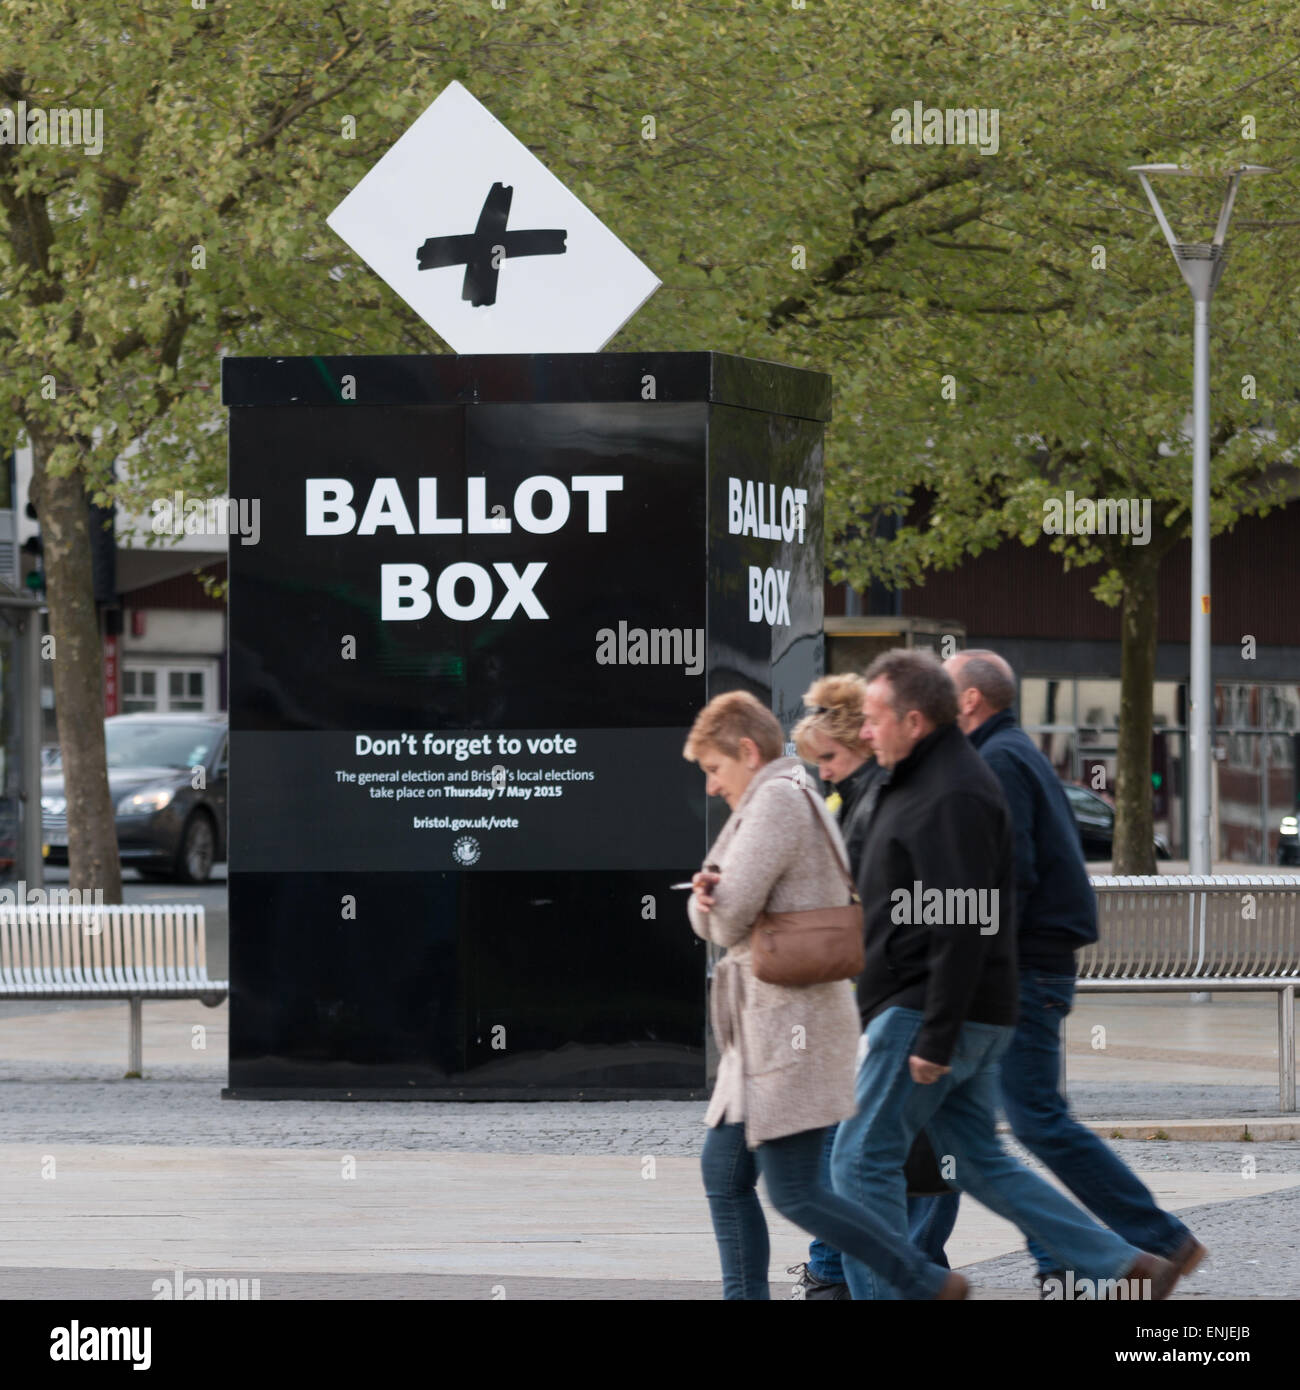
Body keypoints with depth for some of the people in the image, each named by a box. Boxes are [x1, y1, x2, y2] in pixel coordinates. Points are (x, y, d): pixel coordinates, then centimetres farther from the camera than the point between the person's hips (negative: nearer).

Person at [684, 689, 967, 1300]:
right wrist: (708, 893, -7)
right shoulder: (803, 801, 20)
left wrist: (713, 904, 4)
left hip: (793, 1020, -10)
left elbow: (729, 919, -19)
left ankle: (928, 1284, -2)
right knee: (723, 1172, 8)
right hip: (765, 1025, 10)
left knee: (795, 1193, -9)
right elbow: (706, 920, 15)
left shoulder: (777, 799, -12)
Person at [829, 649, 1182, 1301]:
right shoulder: (918, 783, 18)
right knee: (978, 1160, 12)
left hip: (928, 1013, -11)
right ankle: (1128, 1269, 10)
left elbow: (962, 927, -22)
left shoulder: (953, 797, -16)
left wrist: (935, 1039, -24)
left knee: (861, 1159, -5)